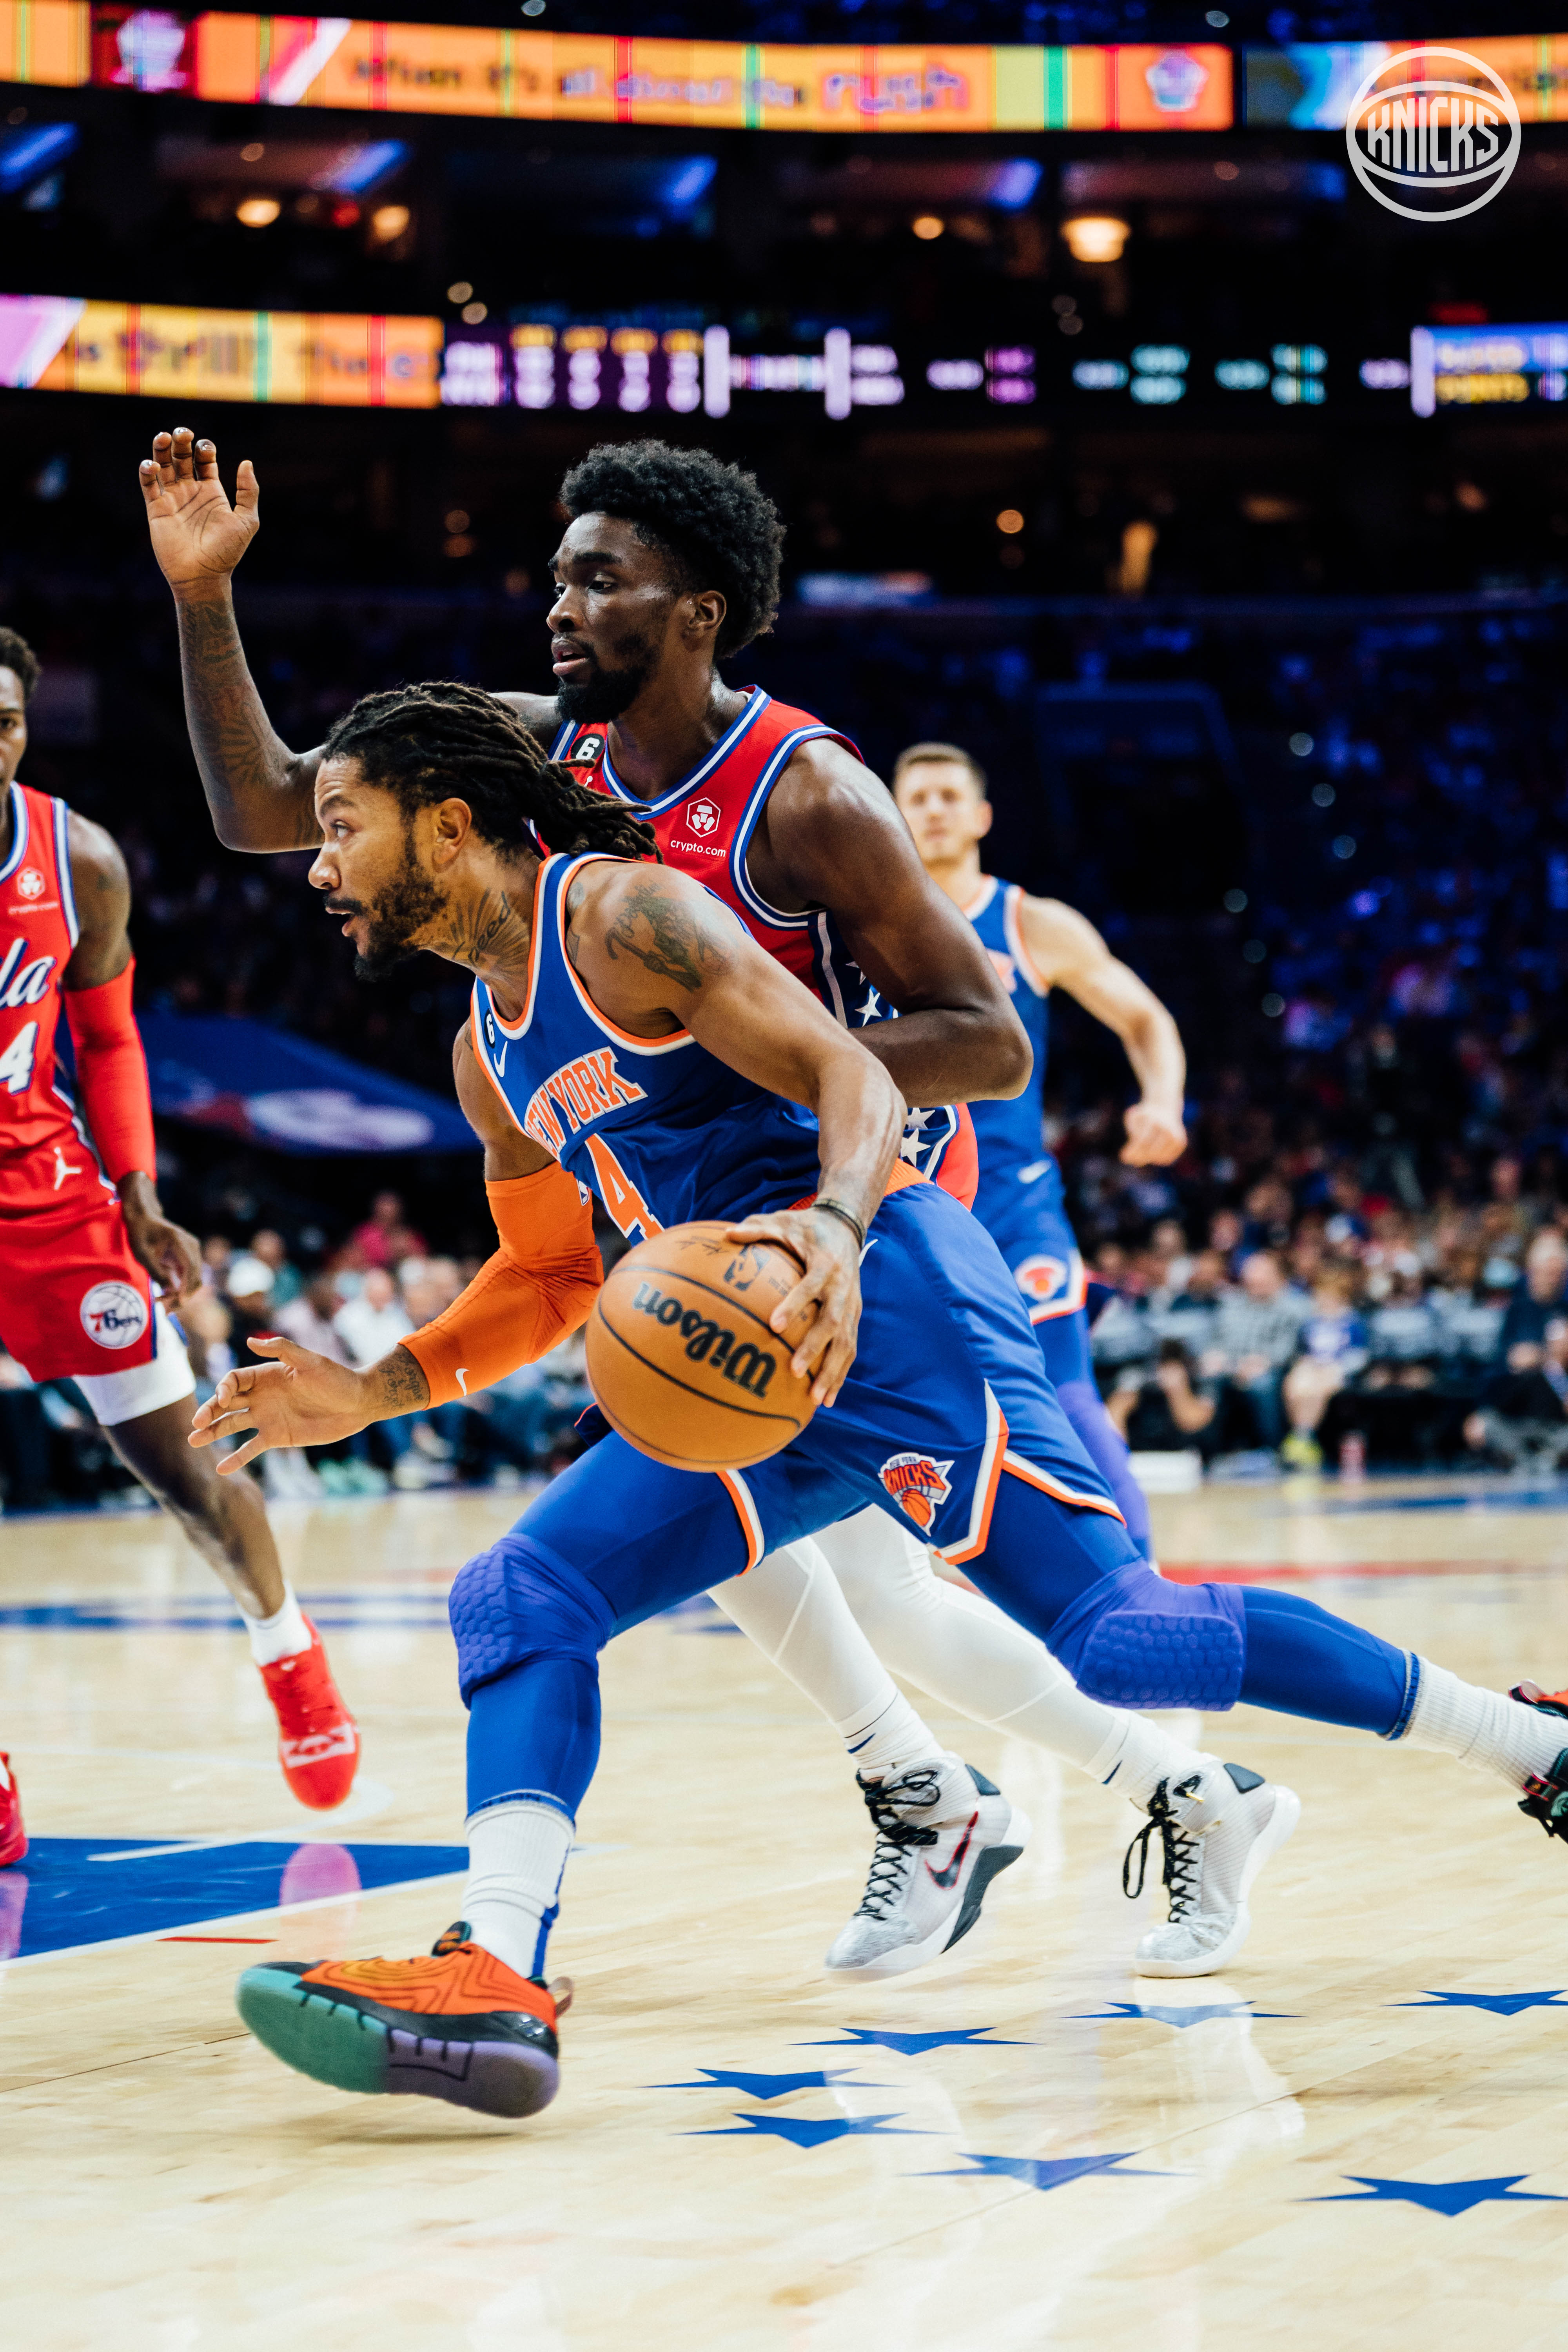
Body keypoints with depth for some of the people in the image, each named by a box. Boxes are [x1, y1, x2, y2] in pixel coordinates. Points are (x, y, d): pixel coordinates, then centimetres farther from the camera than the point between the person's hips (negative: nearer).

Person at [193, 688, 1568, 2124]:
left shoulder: (622, 907, -6)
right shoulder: (491, 1054, 19)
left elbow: (851, 1075, -15)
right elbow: (551, 1281, 29)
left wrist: (834, 1228, -36)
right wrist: (368, 1395, 18)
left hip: (894, 1303, -9)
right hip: (755, 1372, 9)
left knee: (1123, 1640, -15)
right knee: (516, 1603, -5)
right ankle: (497, 1980, -19)